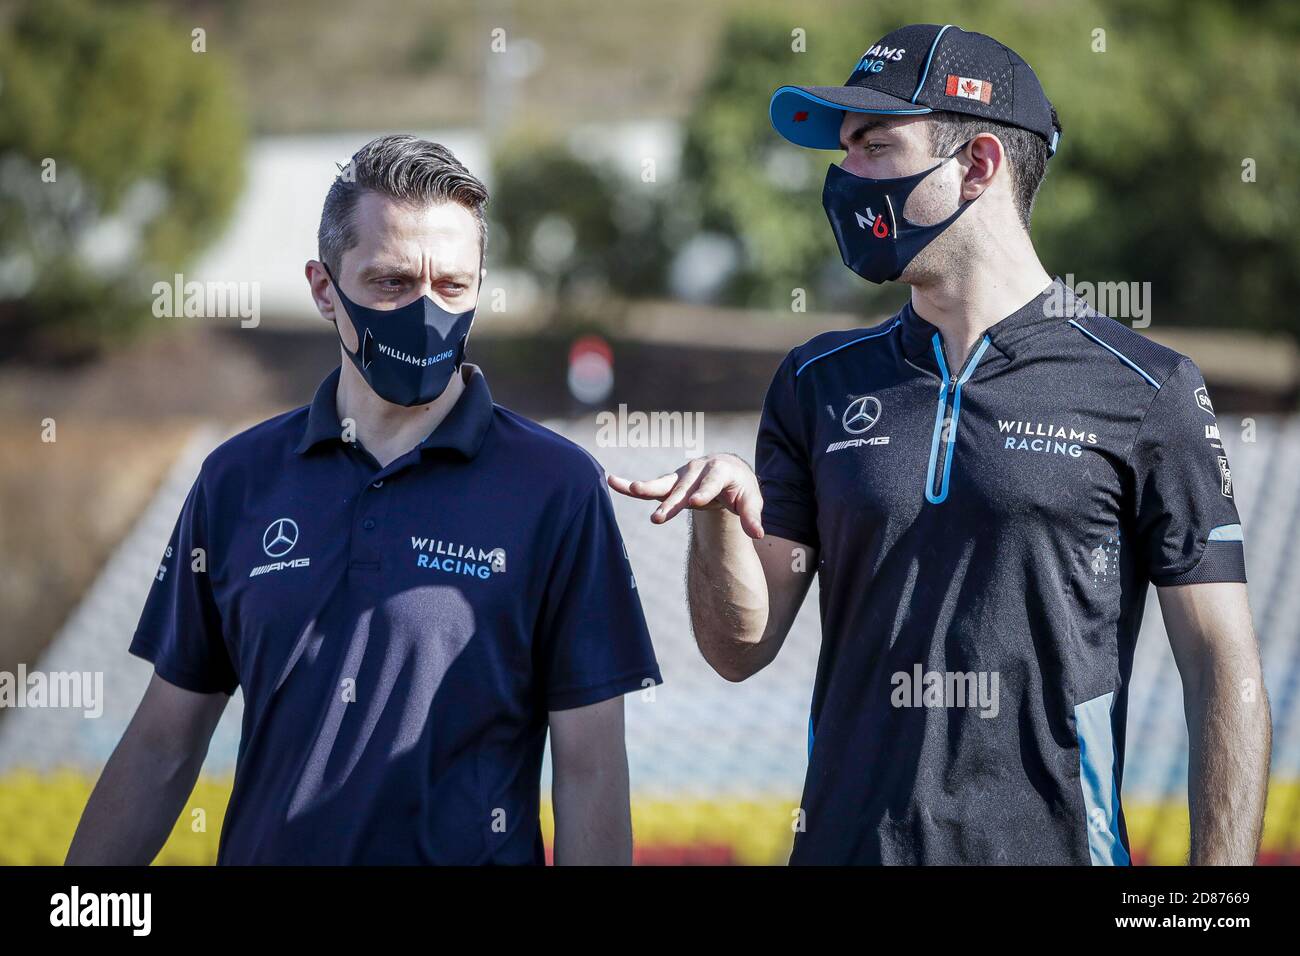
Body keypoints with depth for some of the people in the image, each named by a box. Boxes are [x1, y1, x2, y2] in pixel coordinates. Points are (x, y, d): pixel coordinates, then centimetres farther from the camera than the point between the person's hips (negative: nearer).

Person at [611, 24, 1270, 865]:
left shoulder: (1147, 393, -2)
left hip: (1055, 843, -4)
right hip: (844, 842, 4)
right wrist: (720, 515, -11)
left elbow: (1225, 670, -4)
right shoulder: (819, 385, 10)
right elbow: (742, 648, 10)